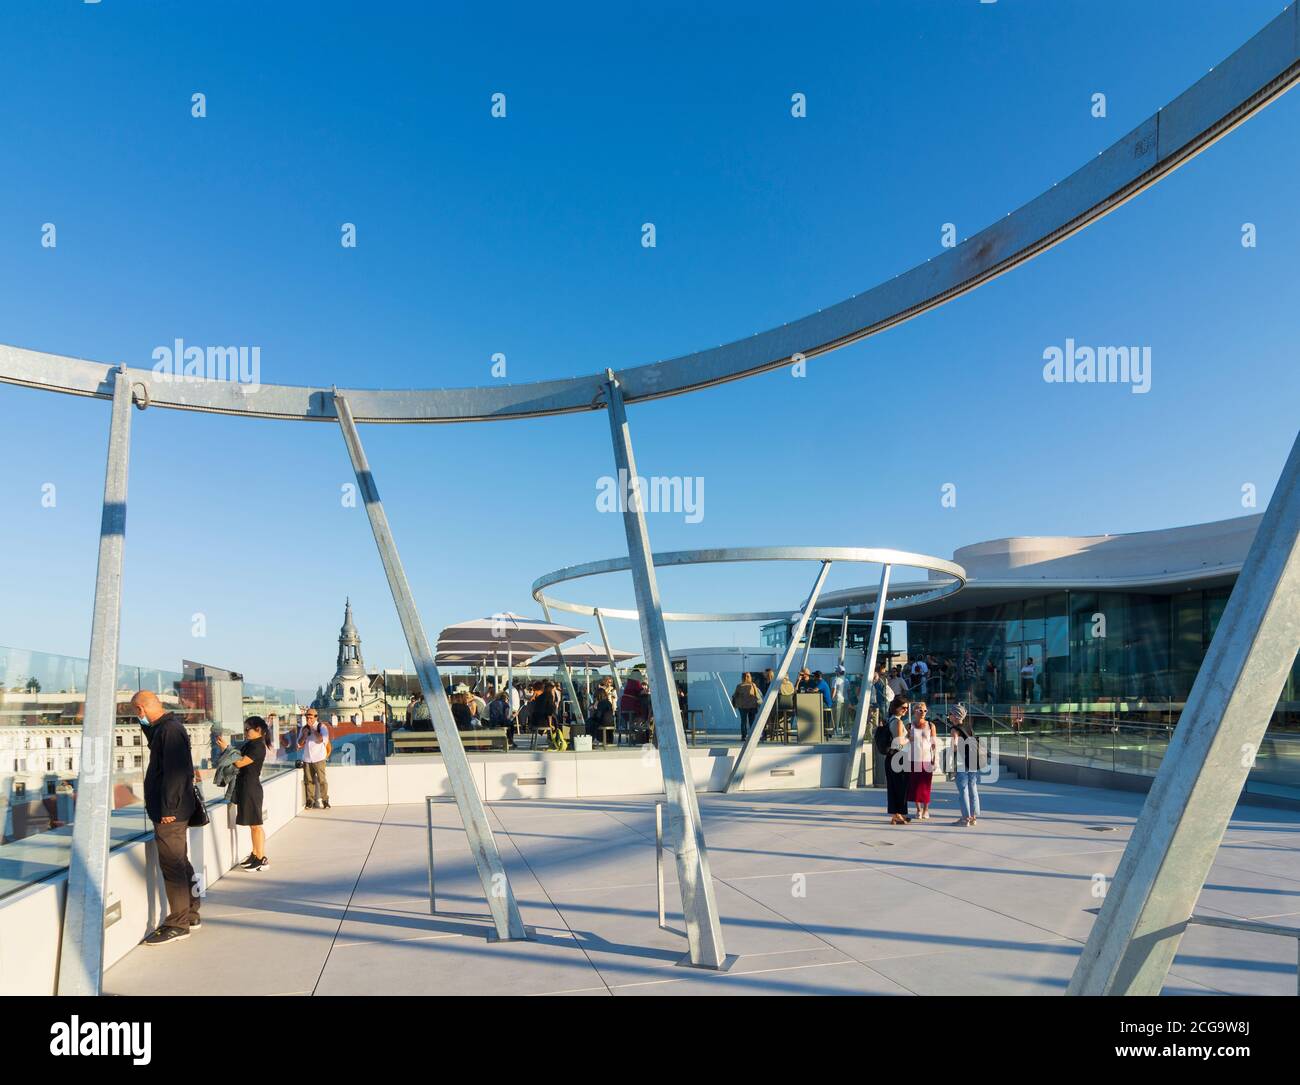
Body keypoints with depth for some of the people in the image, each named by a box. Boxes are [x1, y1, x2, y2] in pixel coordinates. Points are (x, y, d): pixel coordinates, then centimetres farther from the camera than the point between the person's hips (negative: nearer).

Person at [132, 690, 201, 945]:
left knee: (173, 867, -3)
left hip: (170, 814, -10)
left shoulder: (170, 729, -18)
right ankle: (190, 916, 28)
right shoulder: (166, 727, 13)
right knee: (180, 864, 17)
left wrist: (168, 809, -22)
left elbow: (175, 771, -23)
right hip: (174, 811, 10)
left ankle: (178, 924, 5)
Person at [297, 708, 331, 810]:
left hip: (319, 758, -4)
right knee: (308, 780, 3)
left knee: (321, 780, -7)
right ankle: (310, 802, 11)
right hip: (306, 759, 4)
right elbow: (300, 744, 14)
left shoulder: (321, 727, -1)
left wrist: (312, 729, -13)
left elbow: (323, 739, -16)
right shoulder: (303, 728, 13)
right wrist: (304, 734, -5)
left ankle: (325, 801, -1)